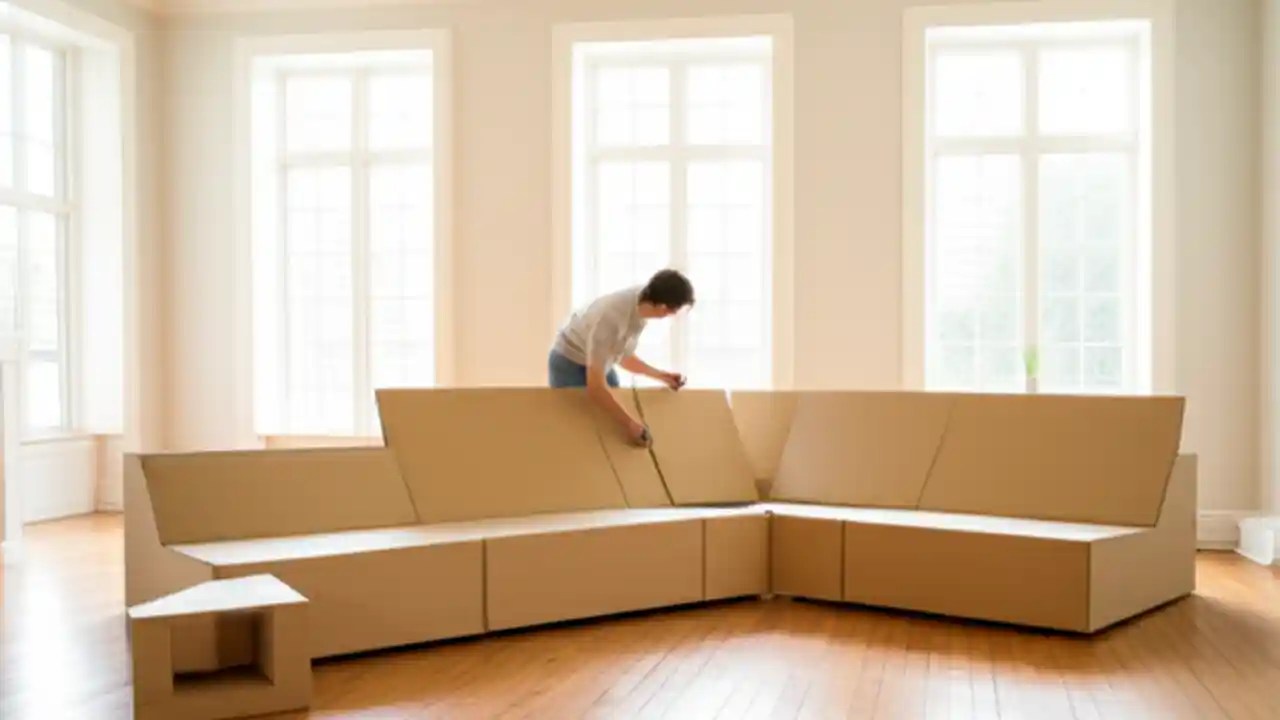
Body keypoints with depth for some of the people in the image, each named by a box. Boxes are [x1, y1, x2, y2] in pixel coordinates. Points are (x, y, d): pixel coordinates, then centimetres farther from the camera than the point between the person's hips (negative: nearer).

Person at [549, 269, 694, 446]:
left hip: (598, 363, 8)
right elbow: (595, 389, -36)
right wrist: (629, 423, -32)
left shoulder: (641, 303, -14)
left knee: (613, 425, 6)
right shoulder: (611, 318, -38)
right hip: (570, 365, -8)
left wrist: (659, 375, 0)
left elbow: (623, 356, 7)